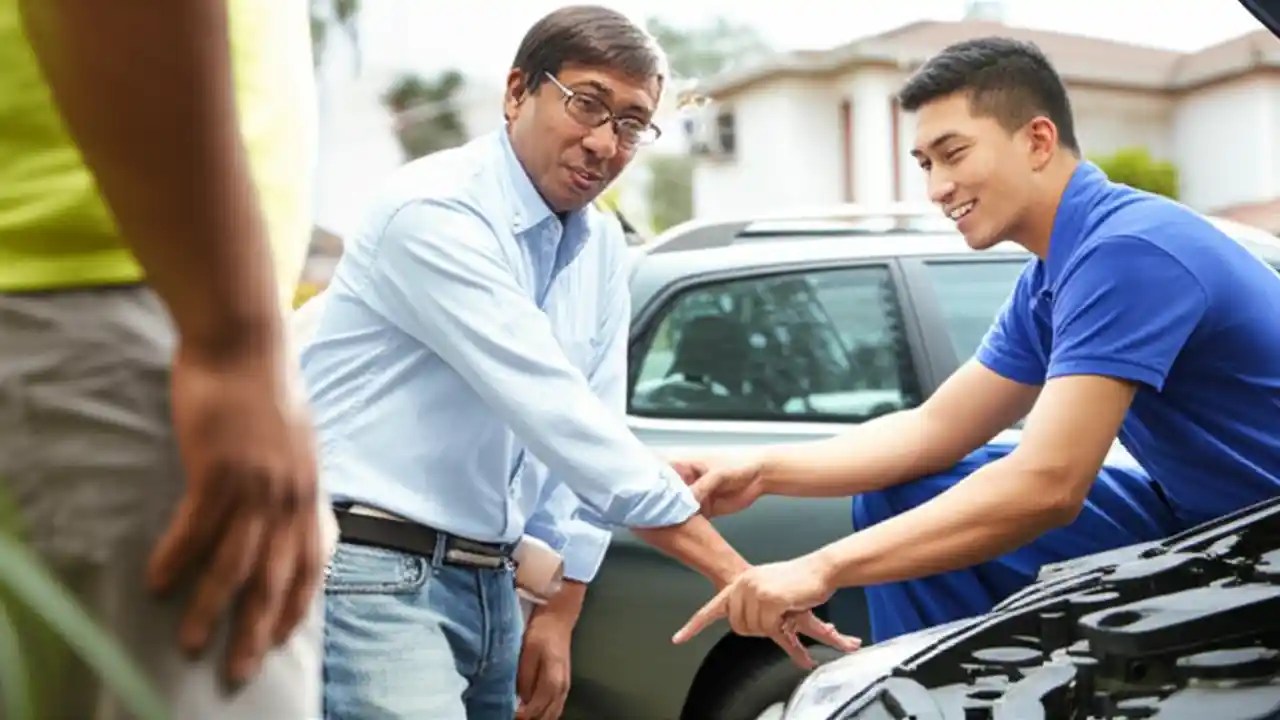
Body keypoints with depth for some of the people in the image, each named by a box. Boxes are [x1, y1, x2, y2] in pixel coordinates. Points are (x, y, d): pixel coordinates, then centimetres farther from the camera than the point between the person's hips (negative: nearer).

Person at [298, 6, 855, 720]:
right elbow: (552, 412, -24)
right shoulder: (436, 212, -17)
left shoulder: (604, 249, 8)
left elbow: (588, 428, 9)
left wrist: (558, 614, 4)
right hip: (374, 577, -7)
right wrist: (731, 572, -25)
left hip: (490, 583, 8)